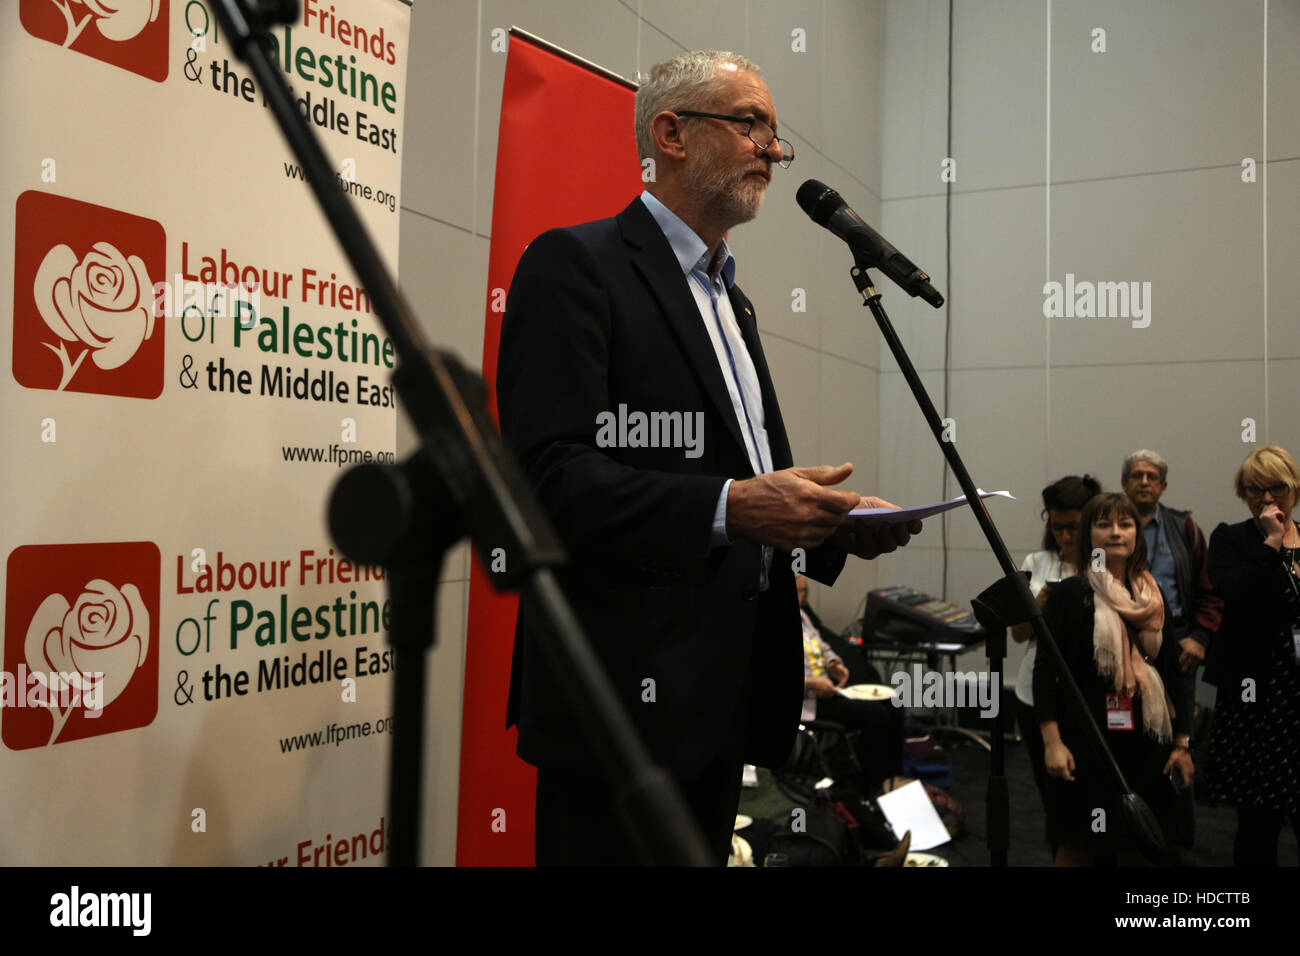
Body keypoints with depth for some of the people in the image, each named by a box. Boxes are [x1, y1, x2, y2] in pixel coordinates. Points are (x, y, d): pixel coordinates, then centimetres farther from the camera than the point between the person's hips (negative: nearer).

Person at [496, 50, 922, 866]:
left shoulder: (732, 300, 20)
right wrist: (729, 508, -28)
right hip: (625, 698, -8)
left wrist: (834, 523, 3)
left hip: (726, 697, 9)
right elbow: (546, 474, -20)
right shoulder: (576, 265, -8)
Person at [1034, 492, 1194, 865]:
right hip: (1086, 739, -4)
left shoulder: (1153, 597, 8)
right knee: (1077, 847, 2)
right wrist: (1052, 742, -16)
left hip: (1144, 742, 5)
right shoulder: (1070, 594, -6)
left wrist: (1181, 744, 9)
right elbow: (1044, 670, -9)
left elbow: (1172, 674, 12)